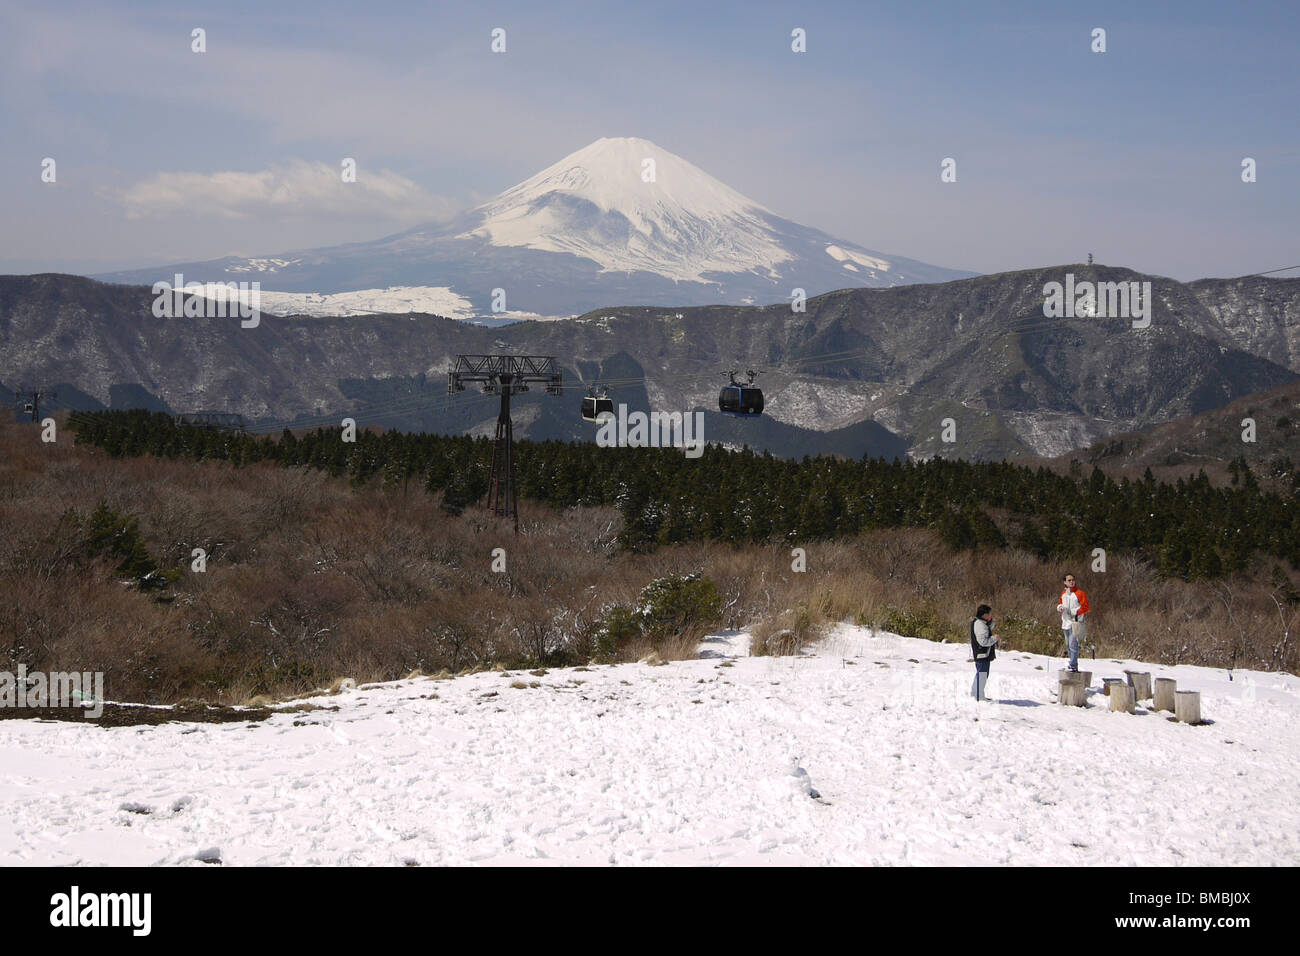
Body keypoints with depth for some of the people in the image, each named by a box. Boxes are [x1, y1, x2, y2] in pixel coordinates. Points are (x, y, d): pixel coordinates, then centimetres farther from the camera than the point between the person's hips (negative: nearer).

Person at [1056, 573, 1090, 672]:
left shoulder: (1080, 593, -8)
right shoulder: (1063, 594, 13)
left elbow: (1085, 608, -10)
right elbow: (1060, 603, 24)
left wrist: (1074, 612, -18)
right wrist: (1060, 607, 0)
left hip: (1075, 622, -7)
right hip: (1066, 622, 7)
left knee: (1073, 644, -13)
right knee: (1068, 645, 14)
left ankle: (1073, 666, -13)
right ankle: (1073, 663, 26)